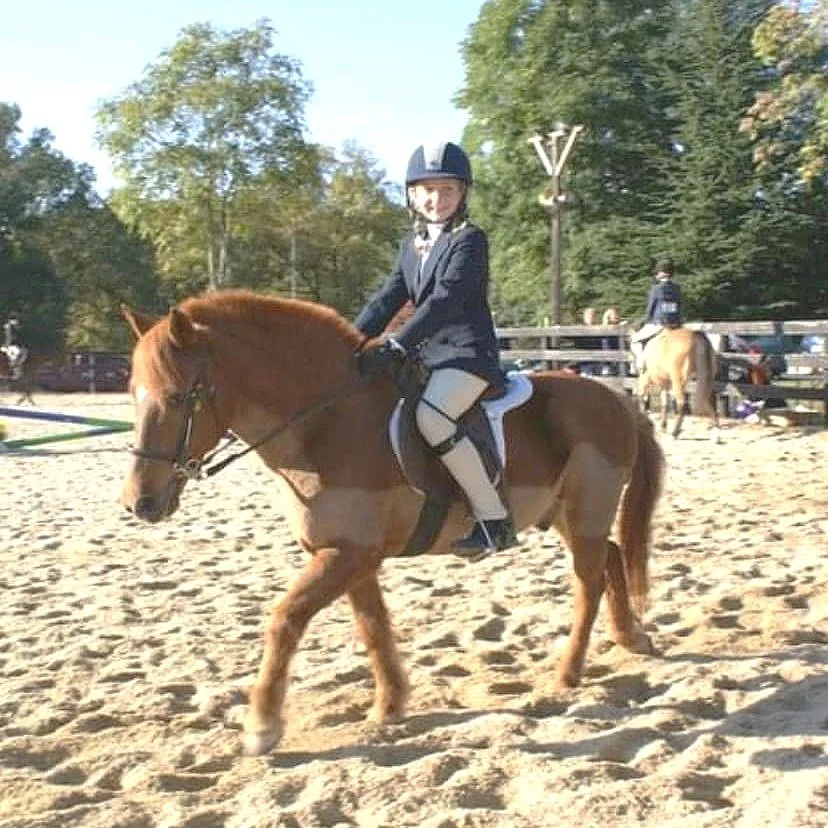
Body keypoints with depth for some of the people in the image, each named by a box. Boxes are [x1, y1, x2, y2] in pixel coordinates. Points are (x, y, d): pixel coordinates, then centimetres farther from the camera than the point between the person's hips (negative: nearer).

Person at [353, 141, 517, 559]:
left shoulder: (470, 240, -8)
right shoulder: (412, 244, 17)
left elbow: (446, 298, -19)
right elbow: (389, 298, 13)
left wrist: (396, 346, -27)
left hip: (468, 350, -9)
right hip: (428, 351, 9)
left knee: (431, 416, -32)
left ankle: (494, 520, -24)